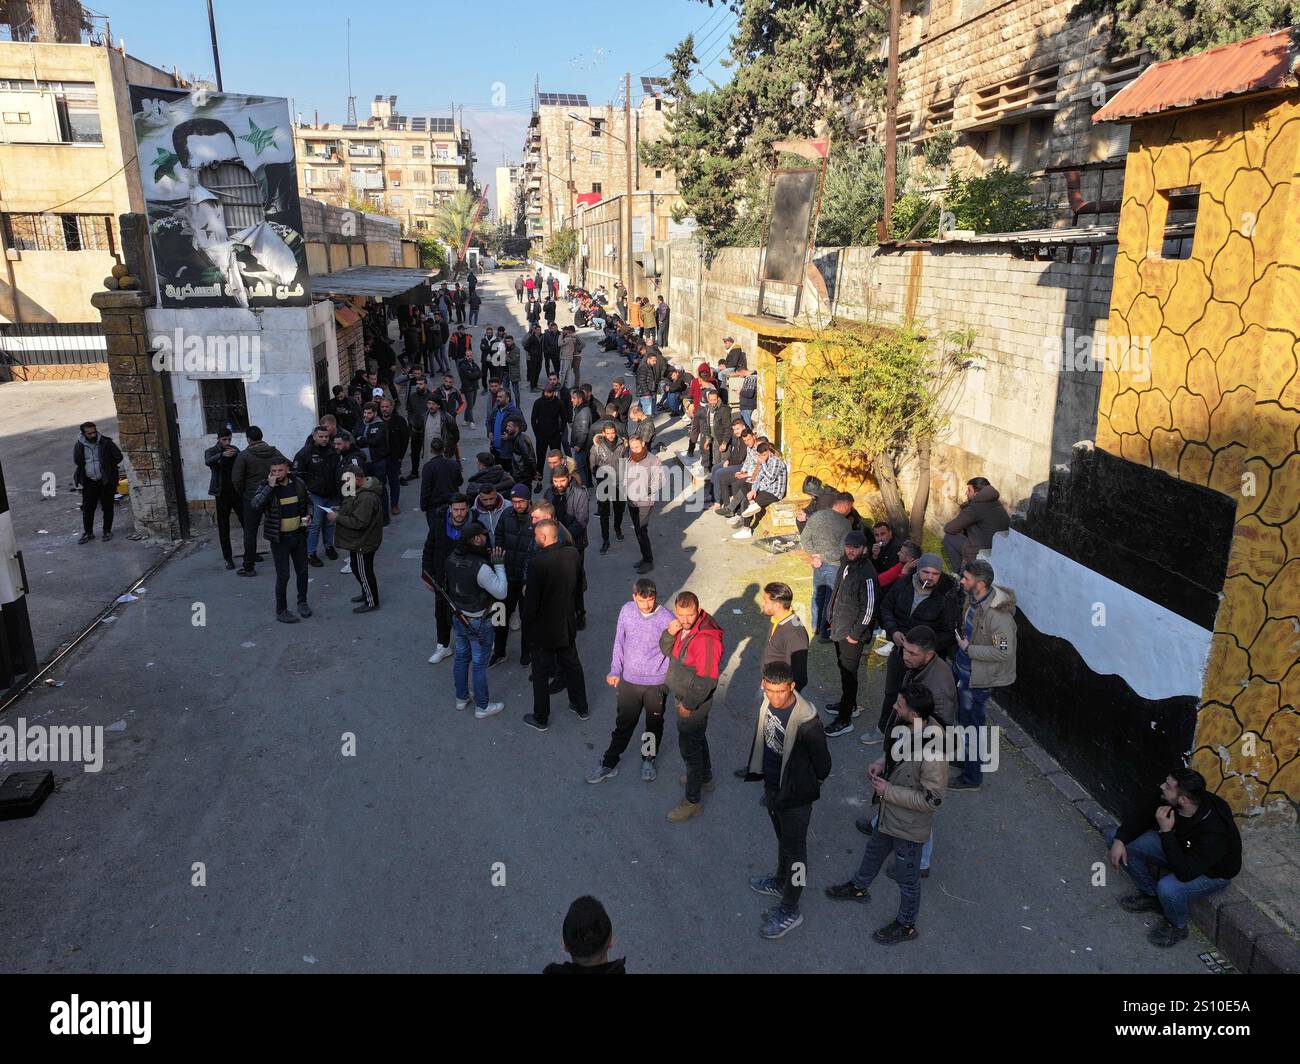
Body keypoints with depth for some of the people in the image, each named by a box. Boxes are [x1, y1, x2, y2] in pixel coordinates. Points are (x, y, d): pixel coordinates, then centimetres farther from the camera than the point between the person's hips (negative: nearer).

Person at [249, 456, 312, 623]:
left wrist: (308, 515, -6)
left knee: (302, 571, 15)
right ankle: (281, 611, 14)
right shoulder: (266, 487, -11)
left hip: (299, 535, 4)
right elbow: (254, 507, -28)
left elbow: (309, 502, 14)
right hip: (279, 538, -4)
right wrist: (270, 487, -28)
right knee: (283, 575, 0)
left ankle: (302, 602, 35)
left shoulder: (299, 483, -2)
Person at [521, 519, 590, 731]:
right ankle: (582, 707, 38)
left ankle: (541, 718, 26)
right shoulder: (572, 553, -10)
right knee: (572, 664, 23)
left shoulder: (537, 563, -27)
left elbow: (532, 600, -22)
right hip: (567, 624, 6)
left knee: (541, 673, 12)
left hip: (543, 628, -6)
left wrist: (525, 619, -4)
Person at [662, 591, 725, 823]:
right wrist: (669, 634, -18)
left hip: (693, 703, -8)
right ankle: (705, 778, 50)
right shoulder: (683, 626, -6)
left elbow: (707, 679, -29)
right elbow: (667, 650, 5)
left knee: (689, 747, 5)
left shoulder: (706, 638, -32)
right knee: (698, 738, 27)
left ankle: (692, 802, 21)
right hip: (682, 696, 8)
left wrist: (688, 705, -18)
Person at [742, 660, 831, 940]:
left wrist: (811, 786, -2)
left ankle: (789, 910, 30)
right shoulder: (769, 703, -12)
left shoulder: (806, 722, -34)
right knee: (783, 839, 29)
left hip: (794, 796, -7)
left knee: (794, 849, 12)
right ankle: (781, 882, 52)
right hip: (772, 786, 7)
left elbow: (822, 762, -19)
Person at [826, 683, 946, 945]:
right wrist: (882, 763, -10)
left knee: (907, 877, 18)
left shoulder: (932, 755, -39)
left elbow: (931, 800, -29)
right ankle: (859, 887, 60)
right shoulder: (908, 727, -15)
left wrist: (888, 791, -26)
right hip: (890, 813, 8)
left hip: (909, 824, -8)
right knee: (875, 850, 33)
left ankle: (906, 925, 43)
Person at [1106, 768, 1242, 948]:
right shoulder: (1170, 803, -22)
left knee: (1167, 889, -38)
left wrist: (1166, 832, -42)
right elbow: (1143, 818, -4)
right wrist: (1120, 840, -18)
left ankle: (1177, 927, -2)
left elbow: (1185, 874, -41)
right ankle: (1150, 895, 13)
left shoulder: (1214, 832, -40)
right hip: (1178, 849, 7)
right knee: (1114, 836, -5)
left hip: (1212, 872, -6)